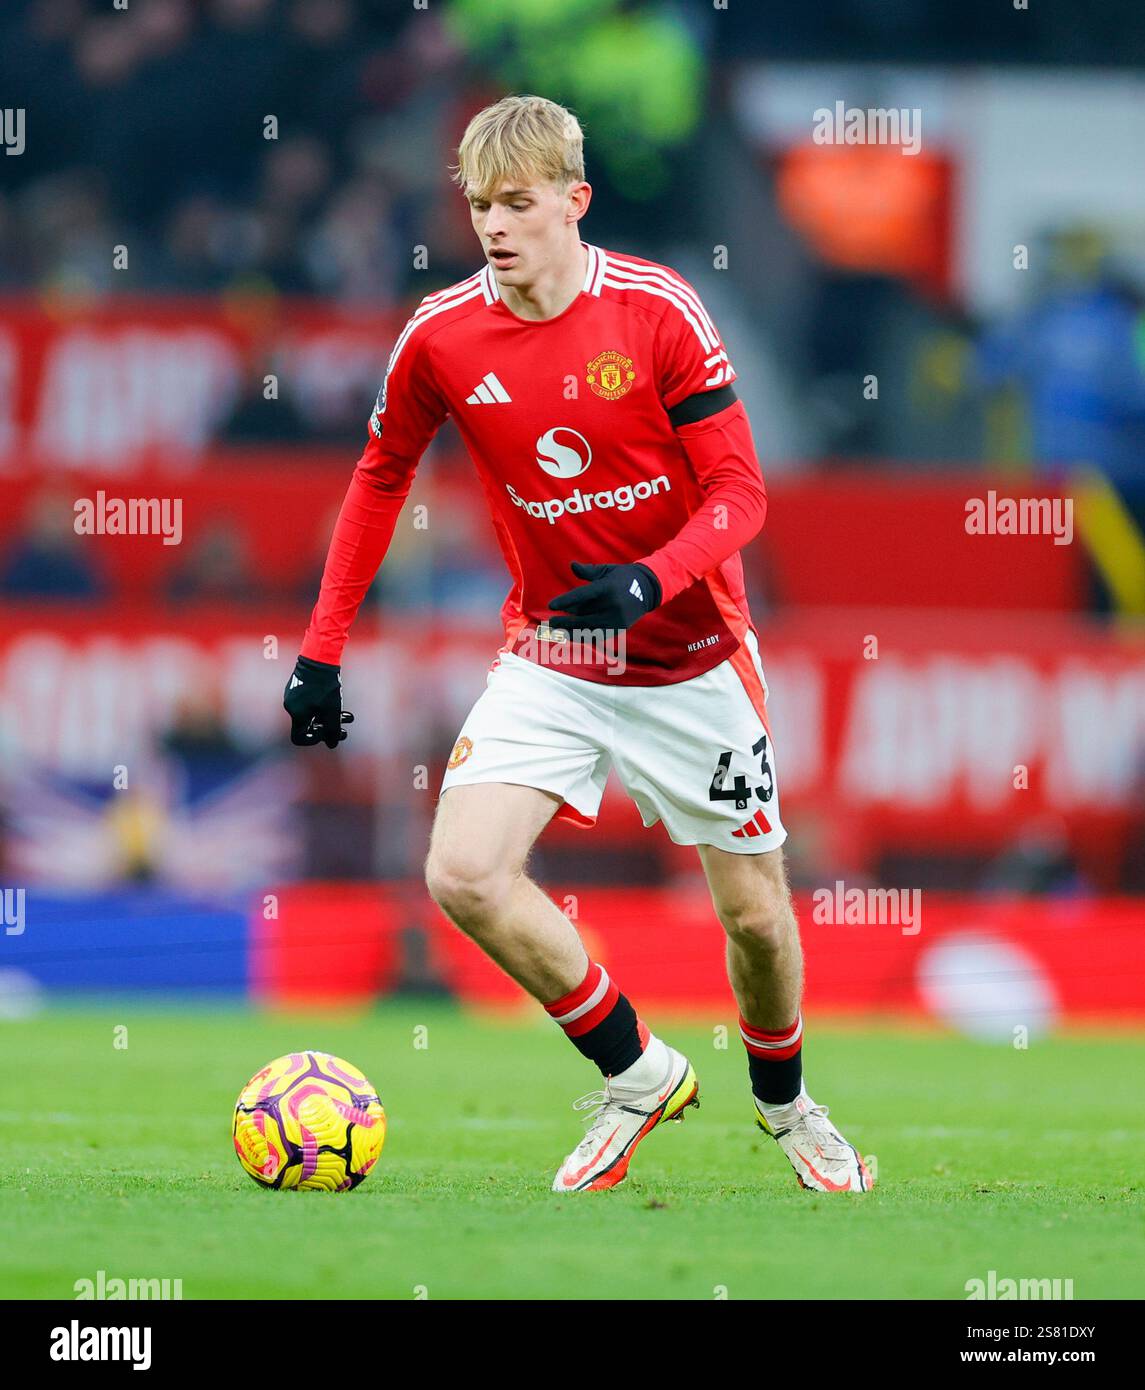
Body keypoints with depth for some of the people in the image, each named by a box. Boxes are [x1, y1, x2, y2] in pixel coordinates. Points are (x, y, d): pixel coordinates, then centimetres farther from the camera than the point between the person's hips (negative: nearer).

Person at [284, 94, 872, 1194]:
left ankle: (784, 1105, 37)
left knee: (755, 914, 6)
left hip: (692, 659, -2)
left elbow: (740, 492, -14)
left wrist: (650, 581, -32)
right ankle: (636, 1073, 1)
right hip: (549, 659, 2)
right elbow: (381, 474, 8)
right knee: (463, 875, -20)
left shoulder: (656, 310, -16)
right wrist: (322, 650, 5)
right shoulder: (442, 336, -8)